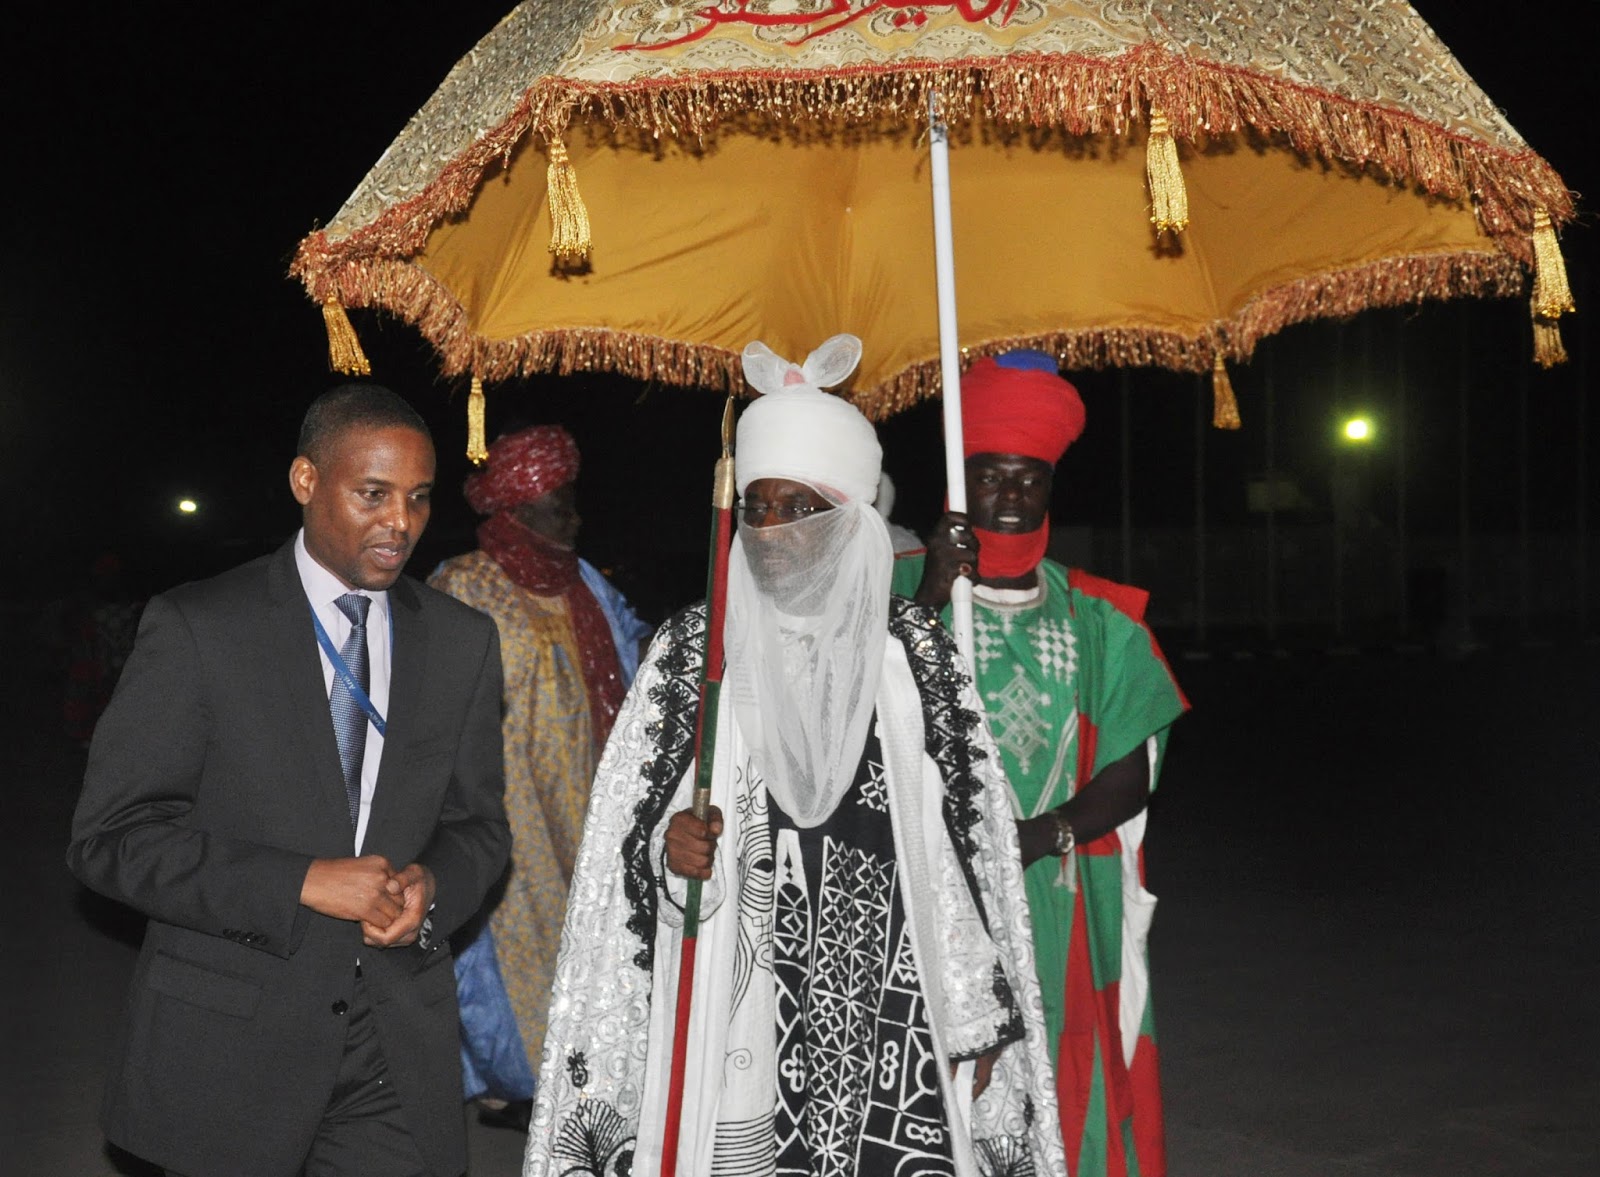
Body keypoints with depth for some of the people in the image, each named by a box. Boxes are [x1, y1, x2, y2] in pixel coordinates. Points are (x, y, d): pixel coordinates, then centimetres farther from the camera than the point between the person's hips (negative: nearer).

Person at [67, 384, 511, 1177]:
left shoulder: (464, 642, 6)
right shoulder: (197, 628, -7)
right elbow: (110, 835, -10)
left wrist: (432, 884, -10)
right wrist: (301, 883, -19)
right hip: (229, 1048, -3)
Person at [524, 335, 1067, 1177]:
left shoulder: (912, 653, 4)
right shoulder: (693, 650, 4)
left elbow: (964, 851, 6)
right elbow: (629, 835, 8)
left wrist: (976, 1020, 4)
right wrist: (670, 847, -15)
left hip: (883, 1009, 0)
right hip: (733, 1006, 0)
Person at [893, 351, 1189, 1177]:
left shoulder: (1093, 619, 8)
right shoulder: (904, 592, 2)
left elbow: (1132, 769, 4)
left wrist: (1042, 834, -12)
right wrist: (929, 599, -21)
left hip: (1063, 916, 3)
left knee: (1068, 1099, 4)